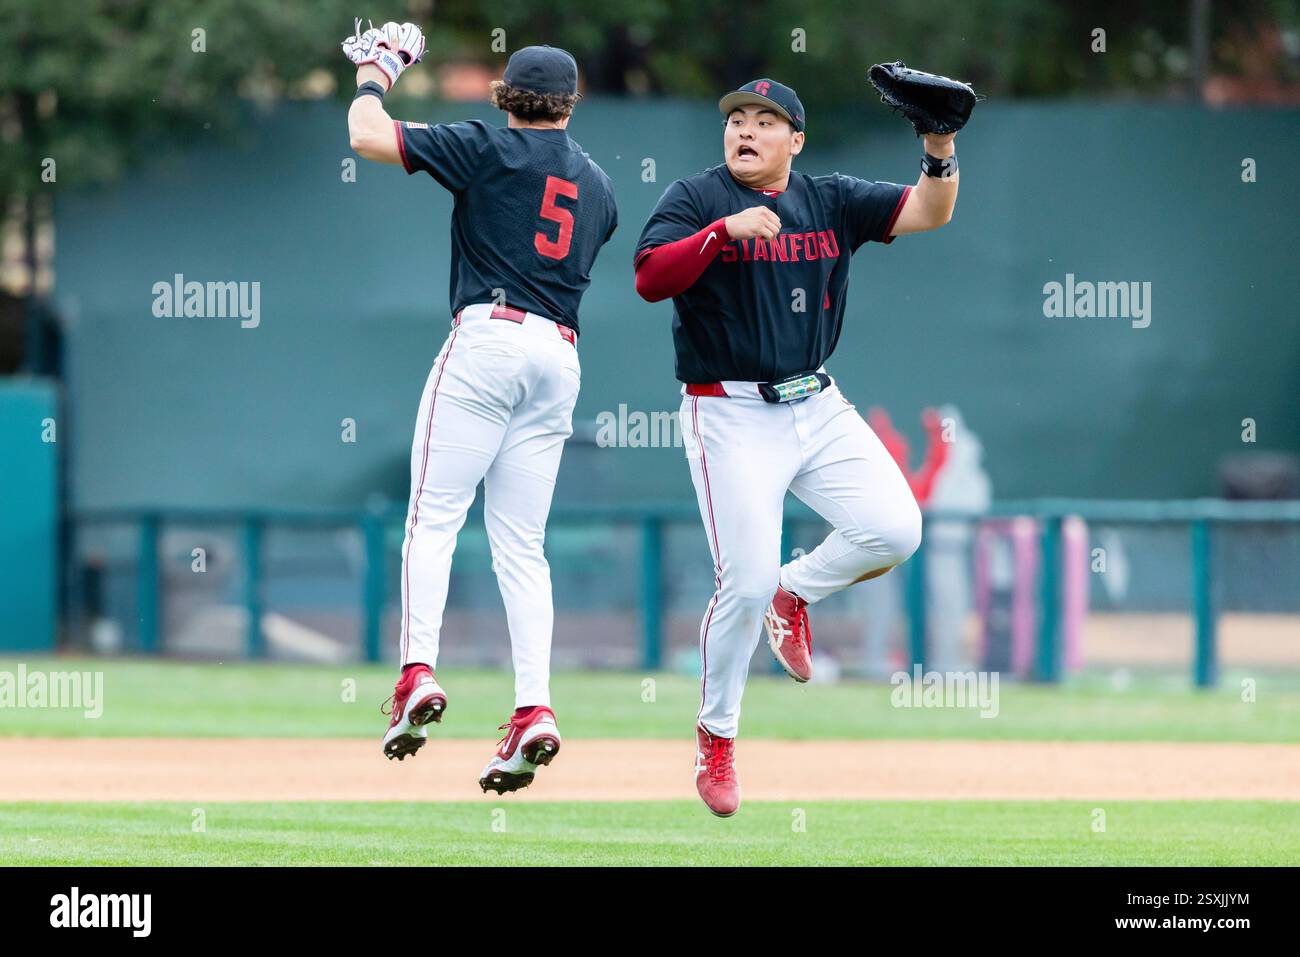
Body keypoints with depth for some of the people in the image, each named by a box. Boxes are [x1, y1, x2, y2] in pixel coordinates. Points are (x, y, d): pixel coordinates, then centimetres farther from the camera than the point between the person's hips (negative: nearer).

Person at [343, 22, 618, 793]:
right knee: (521, 542, 5)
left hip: (489, 336, -5)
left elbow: (369, 136, -4)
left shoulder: (489, 150, 1)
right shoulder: (598, 186, 20)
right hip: (562, 354, 6)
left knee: (434, 515, -6)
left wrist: (374, 74, 15)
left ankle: (420, 673, -24)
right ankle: (535, 710, -8)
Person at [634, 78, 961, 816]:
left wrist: (941, 151, -19)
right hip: (731, 415, -4)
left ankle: (796, 594, 16)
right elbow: (650, 279, -18)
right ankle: (716, 735, 10)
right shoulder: (696, 200, -3)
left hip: (818, 408, 4)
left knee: (895, 530, -13)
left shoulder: (830, 201, 8)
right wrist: (724, 231, -30)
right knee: (746, 583, -11)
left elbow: (929, 213, 0)